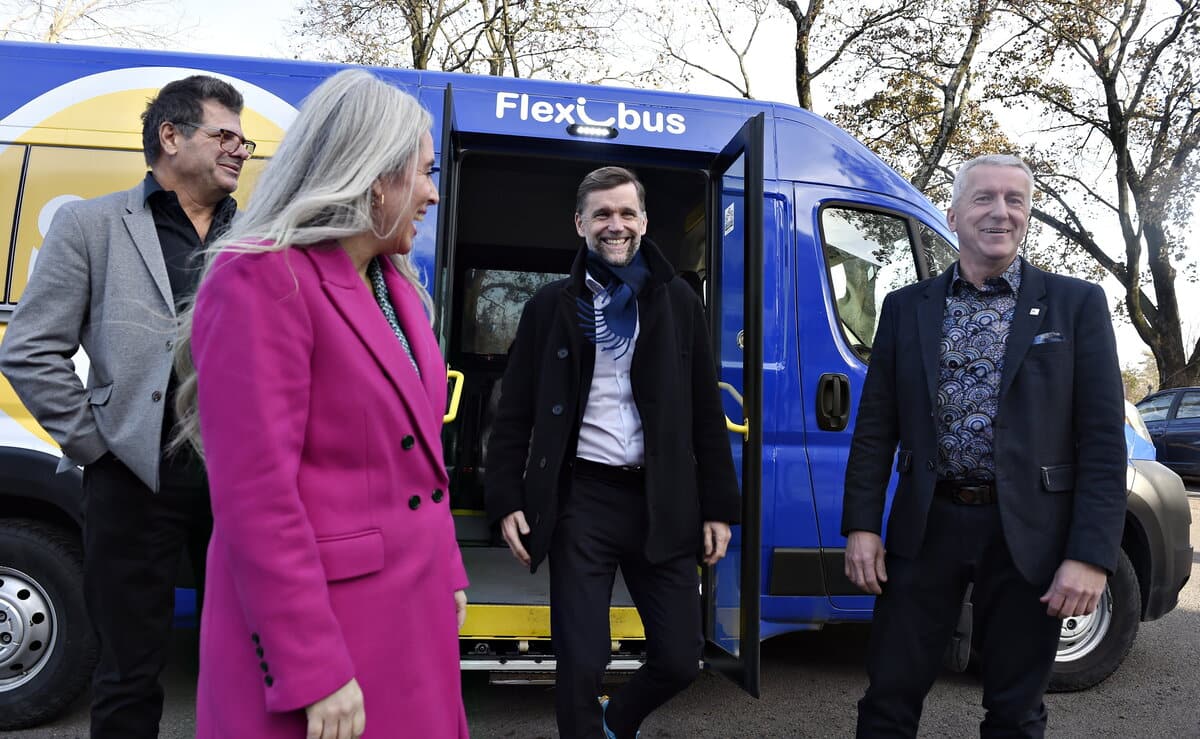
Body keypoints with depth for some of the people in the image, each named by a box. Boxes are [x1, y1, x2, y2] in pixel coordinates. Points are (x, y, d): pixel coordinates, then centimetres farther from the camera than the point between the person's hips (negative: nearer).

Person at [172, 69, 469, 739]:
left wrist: (448, 574, 13)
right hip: (323, 623, -8)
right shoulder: (261, 282, -16)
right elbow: (256, 497, -20)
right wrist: (313, 675, -18)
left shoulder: (396, 284, 9)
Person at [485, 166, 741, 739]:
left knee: (680, 658, 7)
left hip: (662, 501, 2)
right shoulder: (551, 306, 5)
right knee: (580, 664, 1)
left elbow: (706, 413, 7)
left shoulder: (678, 303, 7)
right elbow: (514, 413, 6)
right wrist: (507, 500, -3)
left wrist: (718, 507, 3)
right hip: (581, 499, -1)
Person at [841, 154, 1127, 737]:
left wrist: (1091, 555, -11)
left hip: (1028, 534, -1)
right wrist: (861, 527, -2)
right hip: (927, 526, 1)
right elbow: (875, 428, 5)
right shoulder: (906, 307, 6)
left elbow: (1102, 441, -4)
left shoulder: (1077, 304, 1)